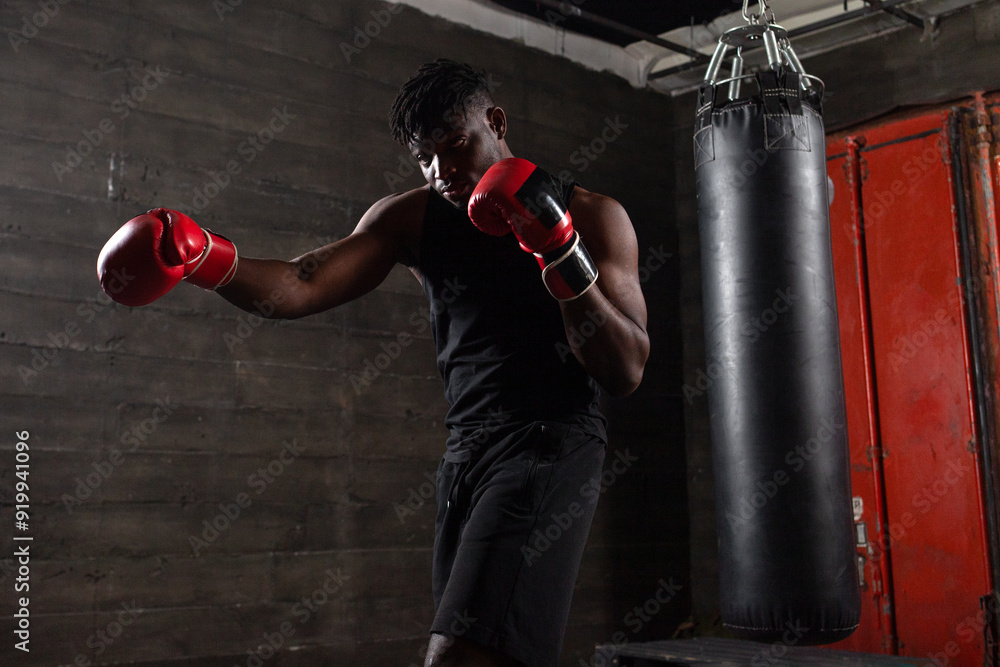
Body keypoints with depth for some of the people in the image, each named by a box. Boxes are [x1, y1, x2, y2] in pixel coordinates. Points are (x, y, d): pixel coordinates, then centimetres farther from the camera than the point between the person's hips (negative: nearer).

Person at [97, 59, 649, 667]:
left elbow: (626, 373, -8)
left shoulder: (592, 216, -1)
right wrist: (203, 256, -21)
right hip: (466, 450, 6)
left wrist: (562, 254, -19)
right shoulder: (412, 218, 9)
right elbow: (302, 287, -3)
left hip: (553, 442, -5)